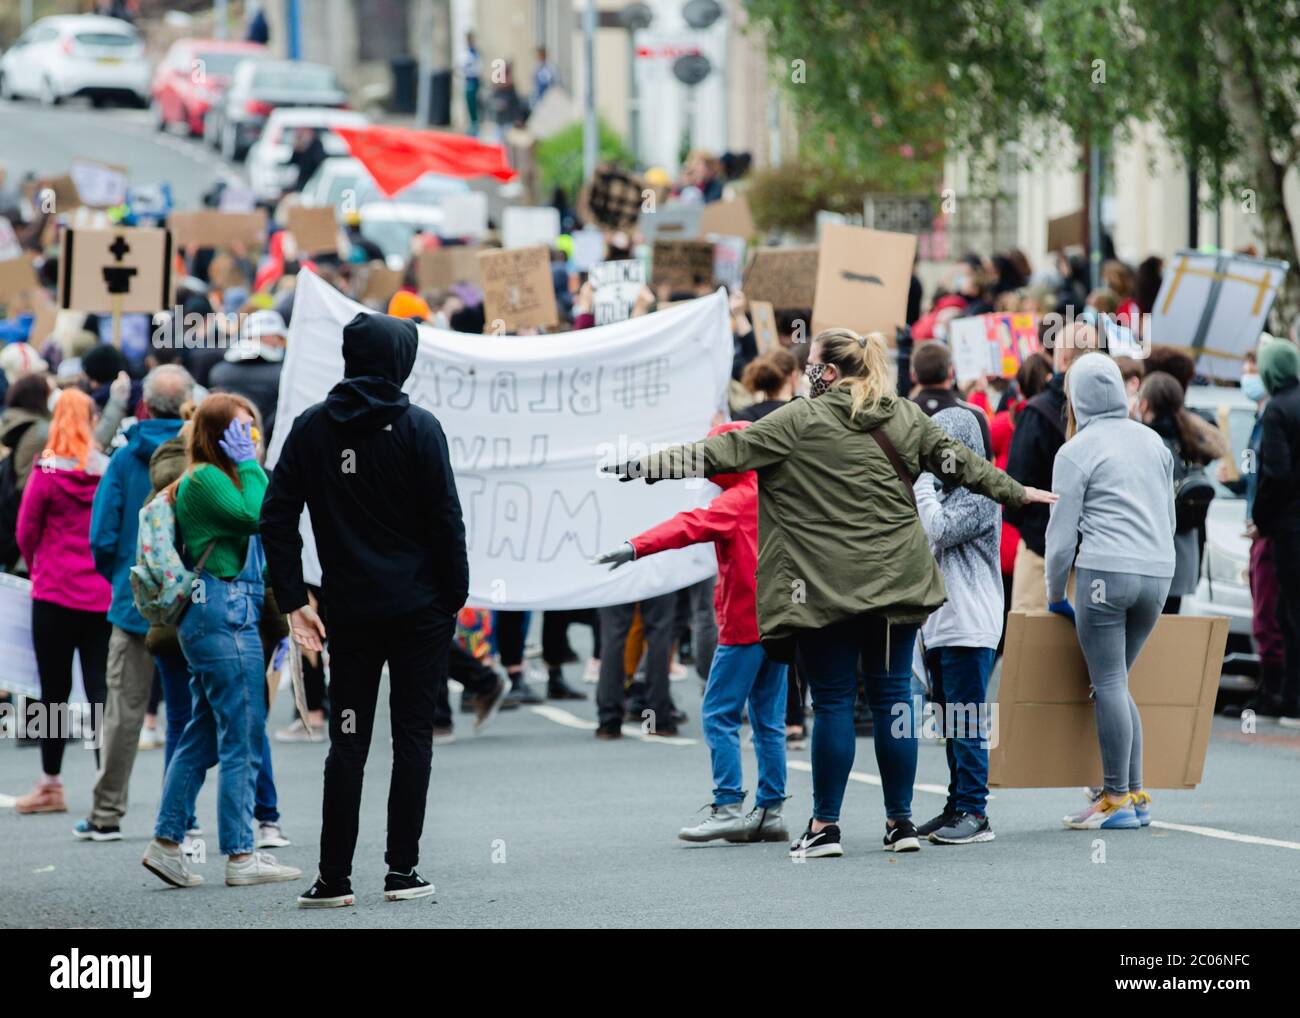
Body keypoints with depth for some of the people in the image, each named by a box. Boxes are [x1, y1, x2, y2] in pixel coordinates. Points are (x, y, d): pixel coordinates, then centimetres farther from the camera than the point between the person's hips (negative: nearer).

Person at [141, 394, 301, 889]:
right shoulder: (205, 478, -11)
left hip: (216, 617, 11)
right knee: (243, 737, -7)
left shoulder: (216, 479, 20)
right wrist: (249, 464, -13)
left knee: (203, 735, 12)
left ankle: (166, 843, 13)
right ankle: (241, 857, -5)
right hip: (224, 612, -11)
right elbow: (259, 515, -22)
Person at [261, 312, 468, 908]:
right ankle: (402, 871, 5)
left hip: (350, 610, 3)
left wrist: (293, 602, 3)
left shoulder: (311, 428, 3)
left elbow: (277, 517, 1)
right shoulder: (417, 428, -7)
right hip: (419, 608, -3)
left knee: (347, 743, 6)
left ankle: (334, 878, 3)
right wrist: (455, 596, 0)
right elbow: (445, 519, -9)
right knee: (413, 736, 6)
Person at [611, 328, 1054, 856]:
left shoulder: (801, 420, -7)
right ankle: (900, 821, 11)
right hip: (898, 583, 4)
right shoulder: (908, 418, 7)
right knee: (892, 697, 8)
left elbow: (727, 451, -10)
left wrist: (646, 466, -8)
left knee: (832, 700, 1)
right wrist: (1019, 492, 34)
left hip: (830, 588, -4)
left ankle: (825, 826, 4)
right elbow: (960, 462, 18)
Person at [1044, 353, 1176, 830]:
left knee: (1108, 684, -3)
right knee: (1116, 683, 14)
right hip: (1158, 575, 6)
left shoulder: (1076, 452, -2)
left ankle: (1117, 799, -5)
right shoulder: (1152, 441, 16)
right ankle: (1134, 794, 10)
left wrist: (1054, 594, 8)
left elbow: (1062, 534, -2)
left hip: (1104, 574, -6)